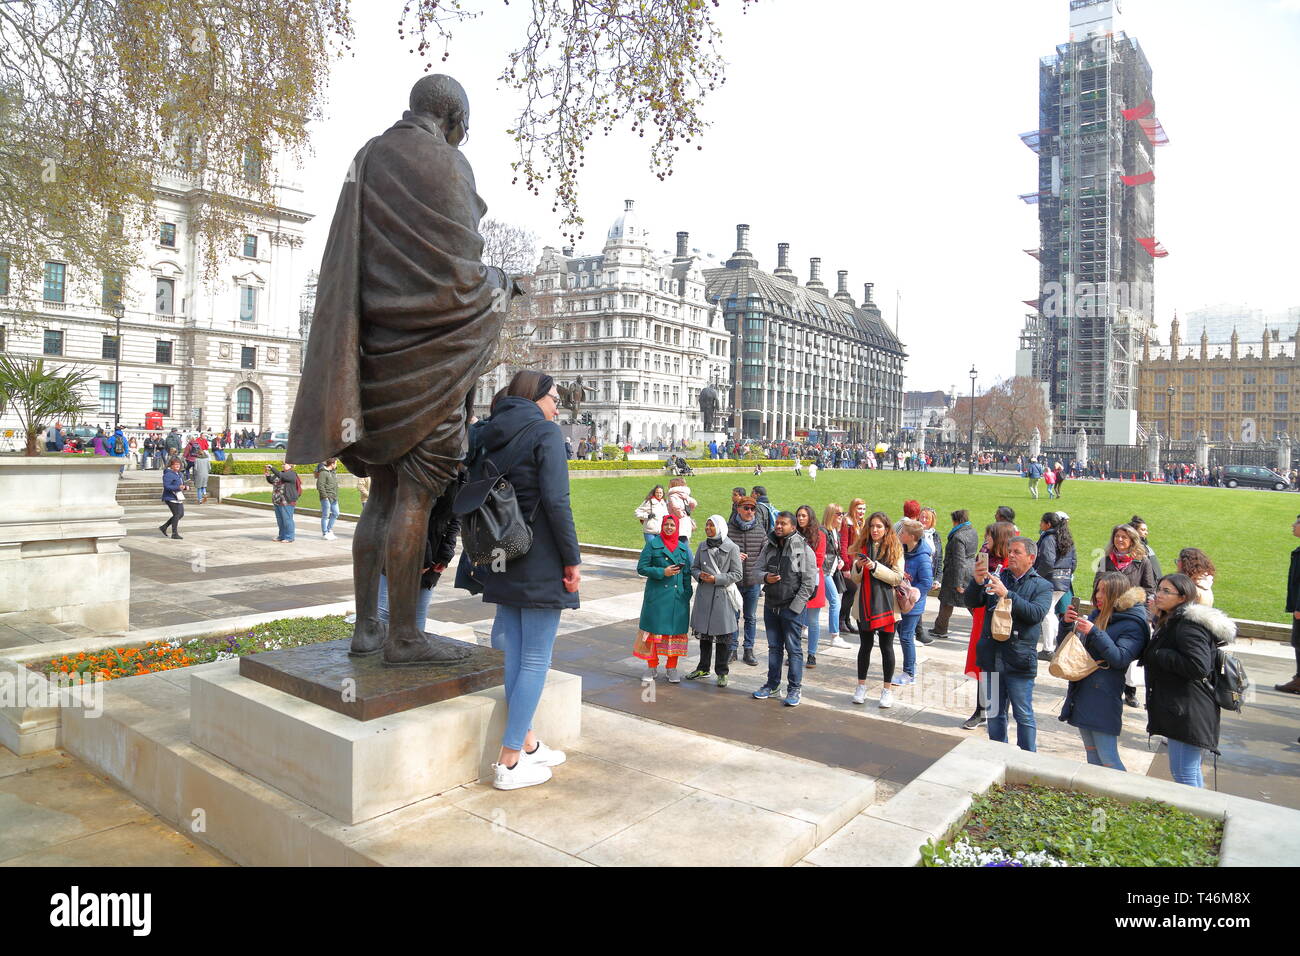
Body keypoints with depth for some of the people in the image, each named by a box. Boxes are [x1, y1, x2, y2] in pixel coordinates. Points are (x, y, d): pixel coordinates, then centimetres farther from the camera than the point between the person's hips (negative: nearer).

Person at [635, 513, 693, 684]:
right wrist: (662, 572, -15)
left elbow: (687, 573, 12)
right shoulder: (652, 545, 0)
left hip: (677, 596, 3)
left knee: (675, 631, 6)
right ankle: (653, 668, 16)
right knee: (653, 631, 1)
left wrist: (687, 594, 3)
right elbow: (641, 568, -4)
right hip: (656, 595, -3)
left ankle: (672, 669, 18)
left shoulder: (683, 547, 10)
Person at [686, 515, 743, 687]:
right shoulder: (702, 547, 7)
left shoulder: (732, 548, -7)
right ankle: (703, 668, 29)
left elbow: (737, 574, -7)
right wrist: (699, 575, -9)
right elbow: (694, 567, 14)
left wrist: (716, 579, -15)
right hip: (704, 595, 4)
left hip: (722, 596, -4)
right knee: (704, 633, 14)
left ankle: (722, 672, 16)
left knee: (723, 636, 3)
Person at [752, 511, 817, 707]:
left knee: (793, 649, 2)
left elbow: (809, 583, -11)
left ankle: (794, 688, 12)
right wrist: (766, 577, -11)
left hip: (792, 608, -5)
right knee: (774, 647, 16)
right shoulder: (769, 547, 6)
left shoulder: (804, 550, -10)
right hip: (770, 605, 5)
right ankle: (772, 683, 28)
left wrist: (795, 606, -14)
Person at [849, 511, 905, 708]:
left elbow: (897, 577, -11)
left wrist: (875, 567, -21)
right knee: (865, 645, 11)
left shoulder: (895, 548, -3)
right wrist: (858, 567, -12)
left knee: (886, 647, 5)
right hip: (864, 604, 3)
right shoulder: (862, 547, 6)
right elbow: (855, 579, 9)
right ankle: (861, 686, 21)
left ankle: (887, 689, 16)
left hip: (886, 606, -3)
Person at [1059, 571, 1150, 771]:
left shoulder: (1133, 623, -8)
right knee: (1091, 754, 16)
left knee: (1107, 757, -6)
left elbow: (1120, 658, -19)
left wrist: (1094, 633, -26)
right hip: (1081, 690, 7)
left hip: (1104, 697, -7)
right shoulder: (1096, 615, 11)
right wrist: (1067, 623, -2)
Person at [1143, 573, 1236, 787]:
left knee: (1183, 774, -5)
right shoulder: (1171, 621, 14)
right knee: (1191, 771, 22)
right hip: (1177, 710, 11)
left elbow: (1198, 666, -27)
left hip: (1188, 713, -11)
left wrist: (1157, 655, -19)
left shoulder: (1189, 626, -18)